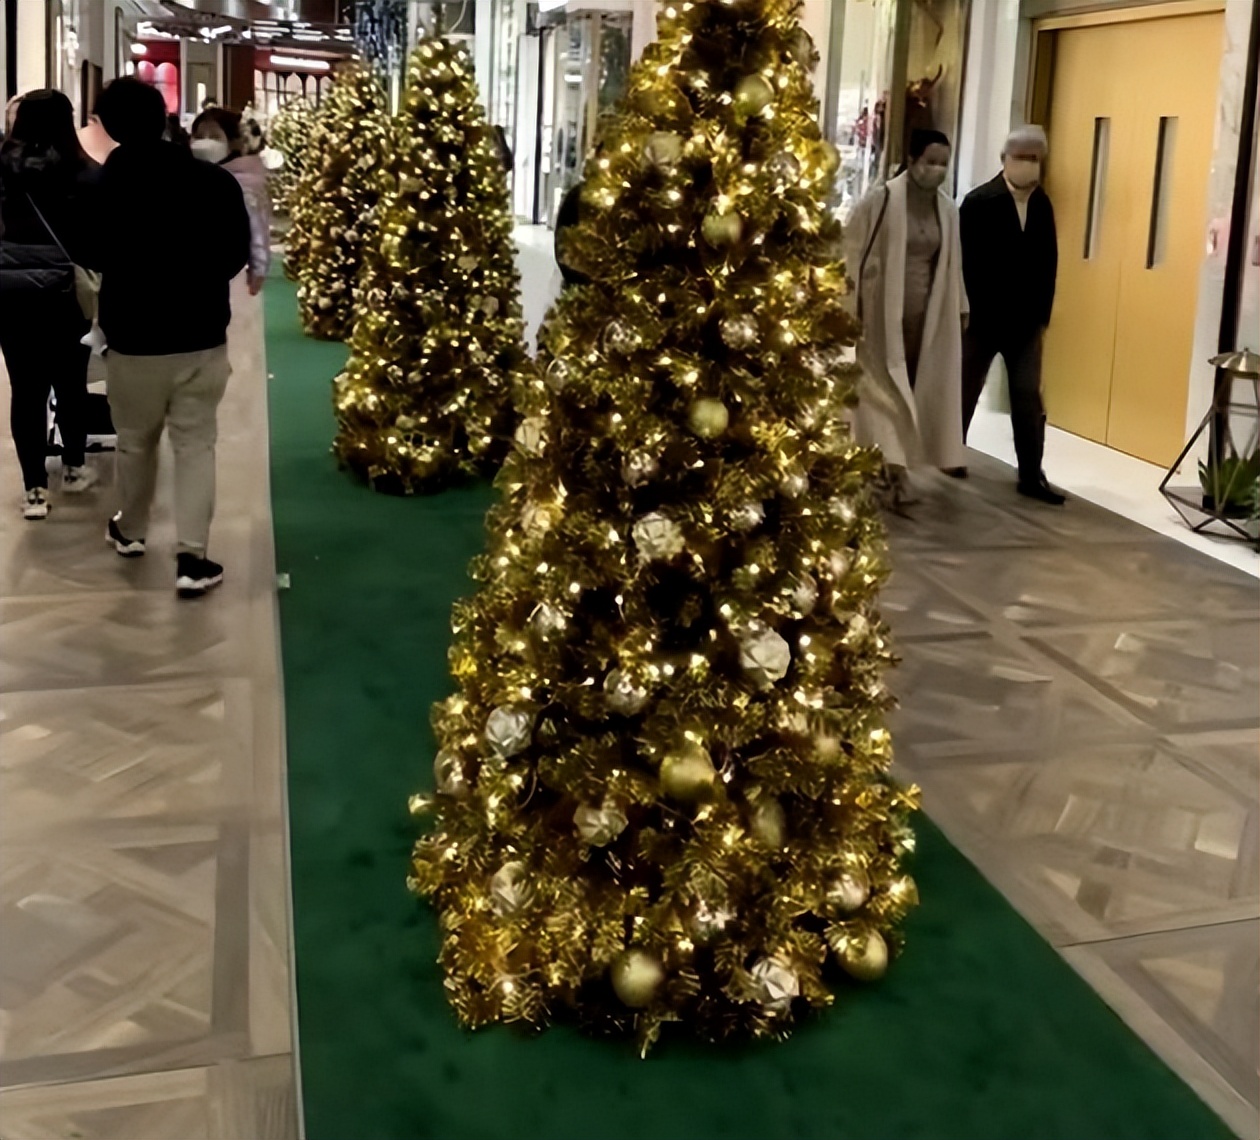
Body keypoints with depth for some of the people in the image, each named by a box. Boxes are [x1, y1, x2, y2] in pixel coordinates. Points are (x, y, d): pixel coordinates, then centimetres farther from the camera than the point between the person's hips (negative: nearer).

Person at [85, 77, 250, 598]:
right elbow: (237, 254, 1)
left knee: (135, 441, 19)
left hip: (132, 339, 0)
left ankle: (131, 530, 38)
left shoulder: (100, 187, -12)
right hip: (202, 337, 0)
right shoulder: (214, 180, -10)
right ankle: (192, 558, -1)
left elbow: (92, 257, 5)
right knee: (196, 445, 5)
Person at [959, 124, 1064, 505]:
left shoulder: (1042, 204, 4)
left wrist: (1042, 314, 2)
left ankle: (1031, 475, 5)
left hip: (1026, 320, 4)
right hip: (981, 316, -4)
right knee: (966, 389, 10)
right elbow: (966, 261, -12)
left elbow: (1048, 261, 6)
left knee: (1029, 396, 1)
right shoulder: (980, 202, -10)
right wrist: (966, 312, -15)